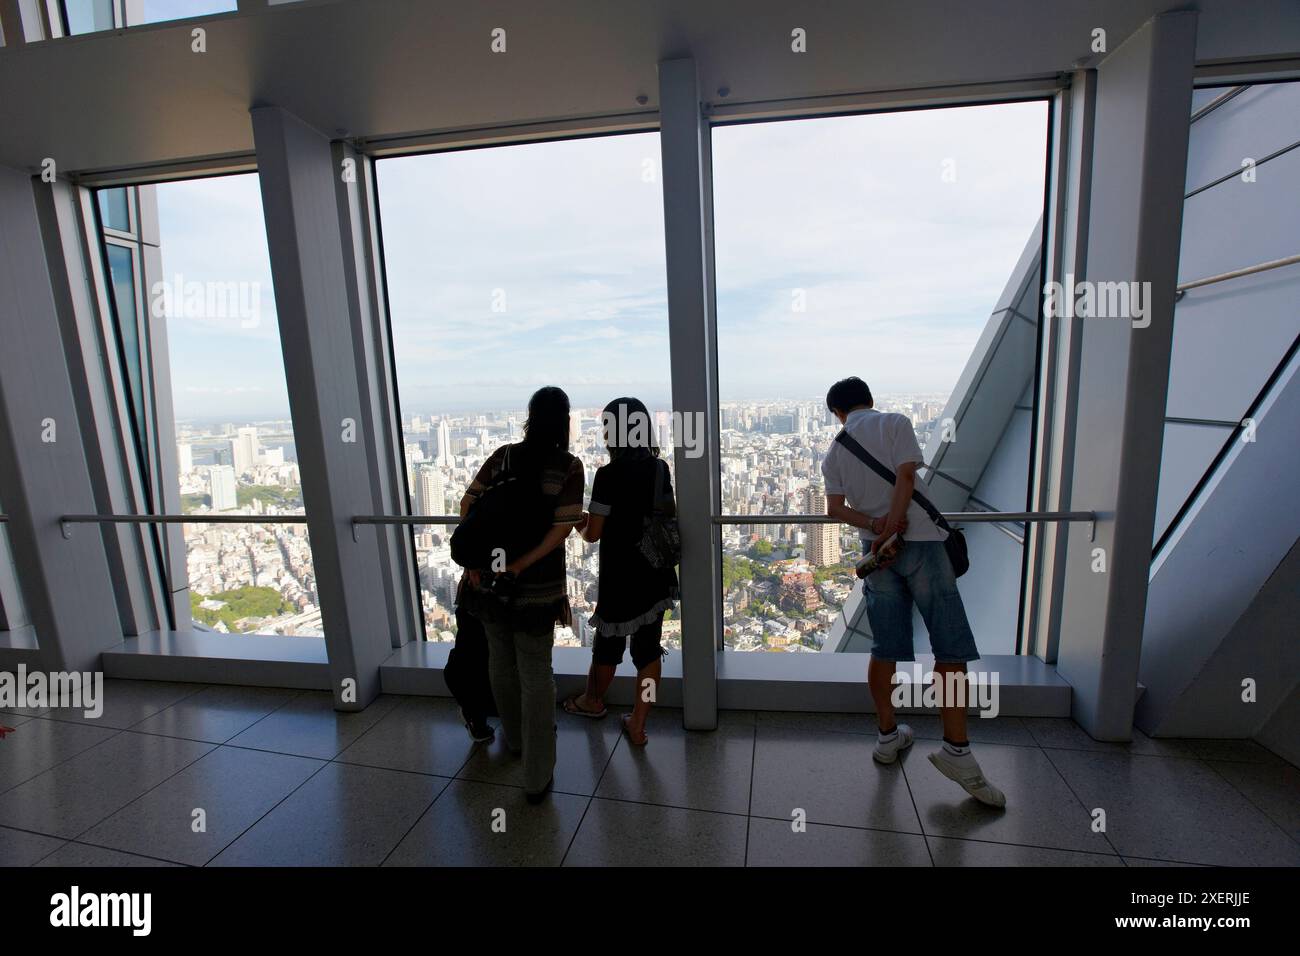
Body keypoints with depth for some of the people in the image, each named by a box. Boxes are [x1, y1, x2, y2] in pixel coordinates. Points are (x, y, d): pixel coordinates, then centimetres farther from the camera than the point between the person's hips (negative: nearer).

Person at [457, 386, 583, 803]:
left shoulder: (504, 455, 0)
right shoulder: (569, 467, -10)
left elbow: (468, 502, 0)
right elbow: (561, 529, -17)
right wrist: (518, 565, -15)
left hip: (488, 576, 4)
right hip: (536, 583, -4)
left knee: (500, 659, 23)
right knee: (535, 673, 9)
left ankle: (515, 738, 46)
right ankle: (537, 777, 19)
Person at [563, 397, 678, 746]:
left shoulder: (609, 475, -18)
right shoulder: (660, 469, -1)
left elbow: (593, 533, -14)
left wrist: (578, 521, 7)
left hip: (621, 578, -5)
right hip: (657, 575, 5)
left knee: (608, 641, 17)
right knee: (649, 646, 12)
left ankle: (593, 701, 43)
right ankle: (637, 726, 22)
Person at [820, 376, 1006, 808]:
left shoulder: (833, 452, 11)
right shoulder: (895, 422, 0)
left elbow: (835, 509, 0)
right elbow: (905, 476, -13)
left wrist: (875, 527, -10)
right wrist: (892, 533, -12)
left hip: (876, 548, 5)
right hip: (919, 541, -4)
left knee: (886, 648, 12)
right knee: (951, 646, 2)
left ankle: (888, 736, 23)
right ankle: (957, 750, 3)